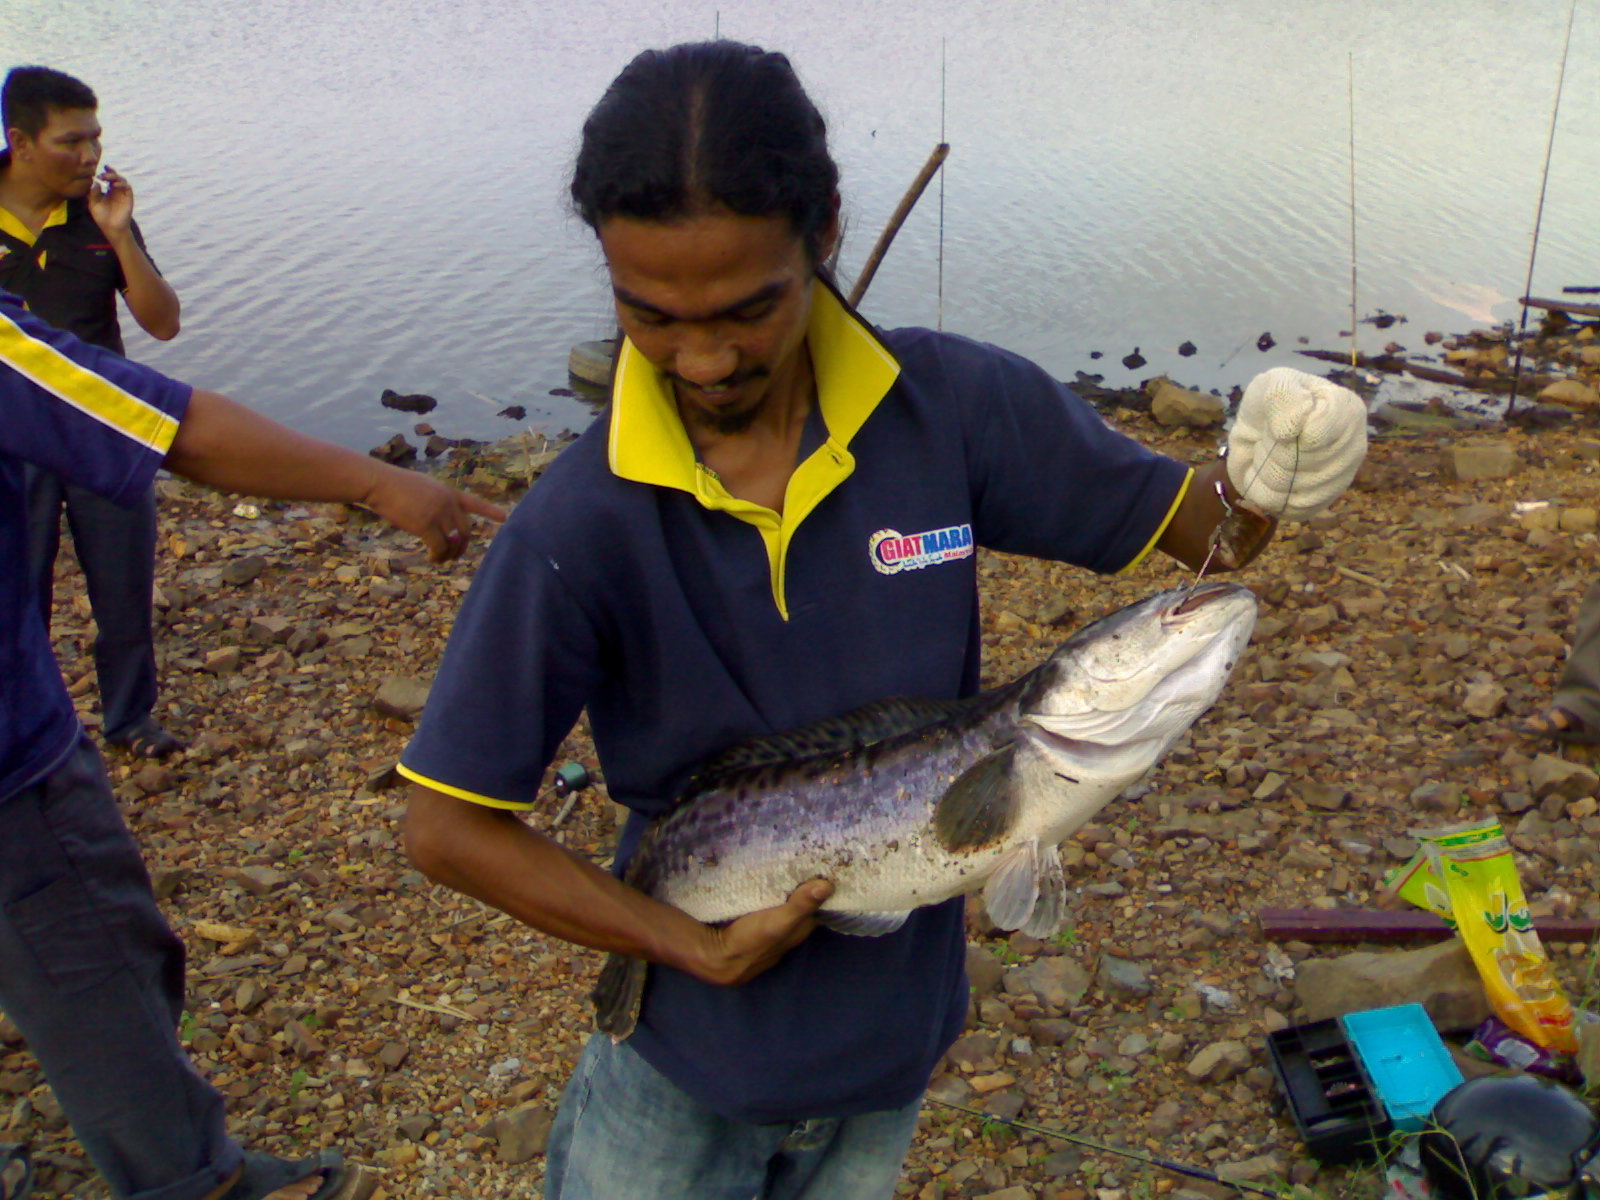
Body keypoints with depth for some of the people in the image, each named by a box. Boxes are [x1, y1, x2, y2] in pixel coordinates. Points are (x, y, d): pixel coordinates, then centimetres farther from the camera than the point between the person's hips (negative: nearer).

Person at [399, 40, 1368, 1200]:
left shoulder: (955, 406, -16)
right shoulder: (582, 524, -22)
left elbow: (1184, 526, -4)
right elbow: (448, 826, -16)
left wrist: (1257, 492, -26)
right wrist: (697, 947, -20)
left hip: (894, 1028, 3)